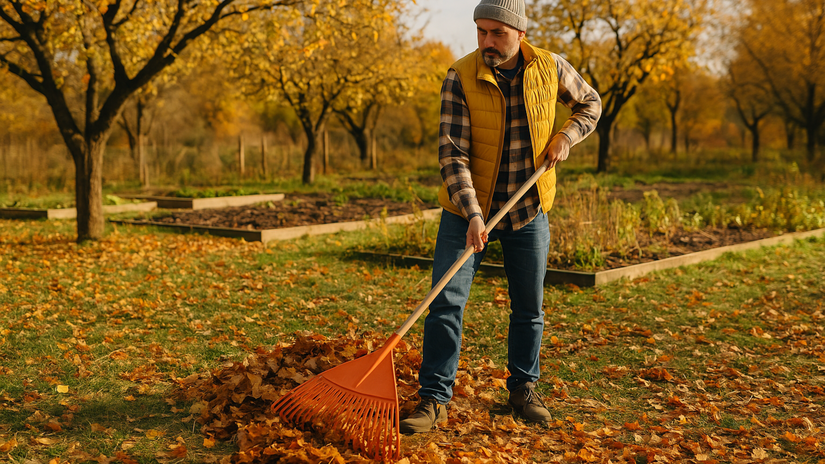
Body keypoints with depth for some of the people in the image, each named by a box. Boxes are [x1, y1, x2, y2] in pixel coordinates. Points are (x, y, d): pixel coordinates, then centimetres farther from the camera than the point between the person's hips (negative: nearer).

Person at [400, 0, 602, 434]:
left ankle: (523, 388, 29)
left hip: (529, 210, 2)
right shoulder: (461, 77, -14)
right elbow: (452, 153, -19)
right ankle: (434, 399, 3)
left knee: (528, 308, 10)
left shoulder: (551, 68, -6)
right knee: (446, 302, -7)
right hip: (466, 210, -2)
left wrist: (566, 136, -7)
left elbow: (589, 102, 13)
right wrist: (472, 213, -29)